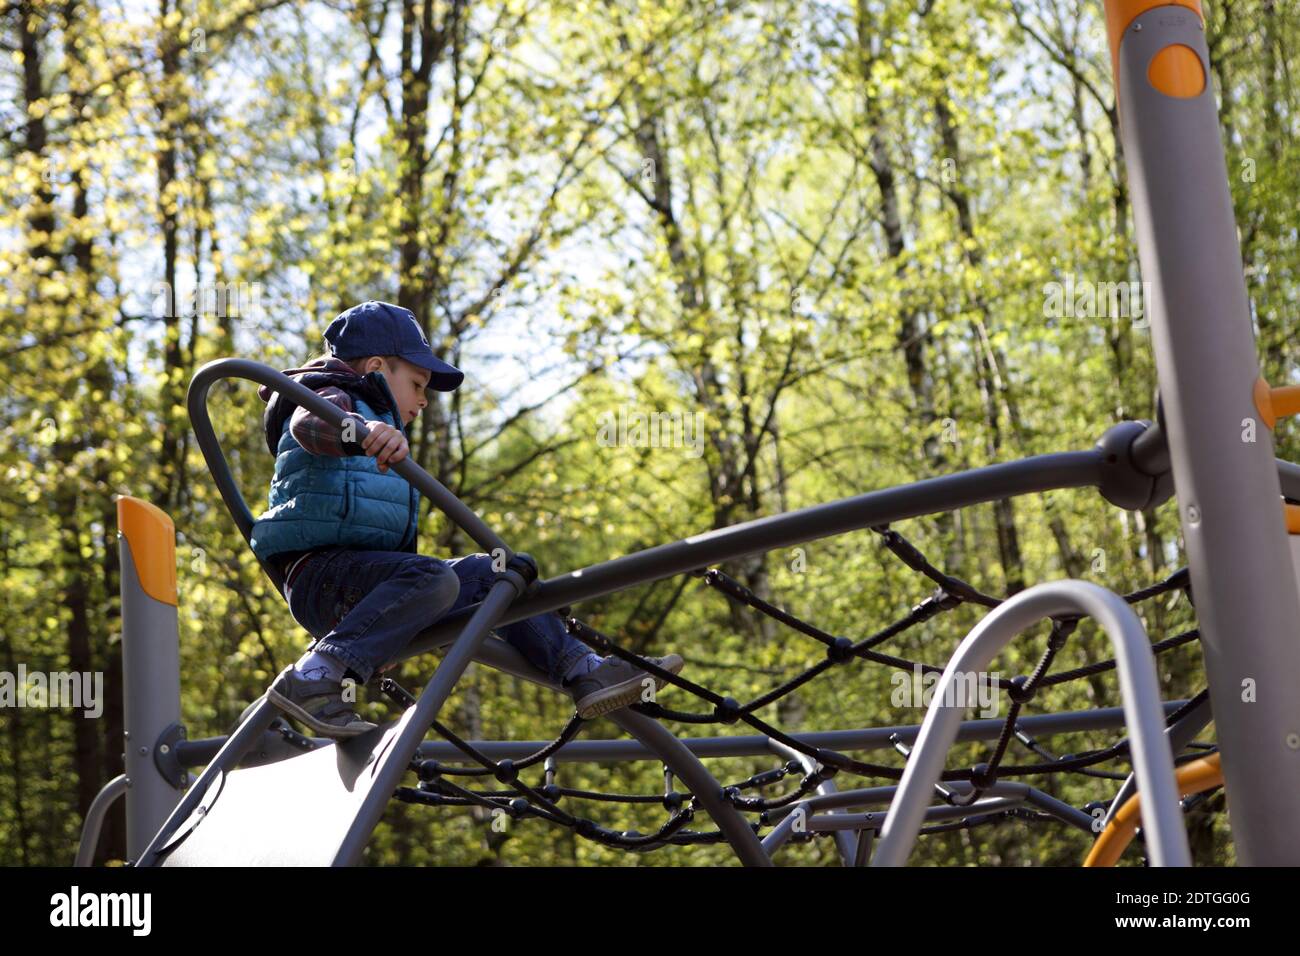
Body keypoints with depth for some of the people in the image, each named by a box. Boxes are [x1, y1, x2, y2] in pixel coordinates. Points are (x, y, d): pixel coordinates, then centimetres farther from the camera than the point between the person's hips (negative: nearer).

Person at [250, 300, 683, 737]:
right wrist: (363, 431, -47)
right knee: (433, 578, -34)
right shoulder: (332, 399, 1)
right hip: (322, 570, -10)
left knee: (489, 573, 9)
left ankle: (587, 672, 3)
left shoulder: (373, 418, 32)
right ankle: (314, 678, -40)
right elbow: (308, 424, -28)